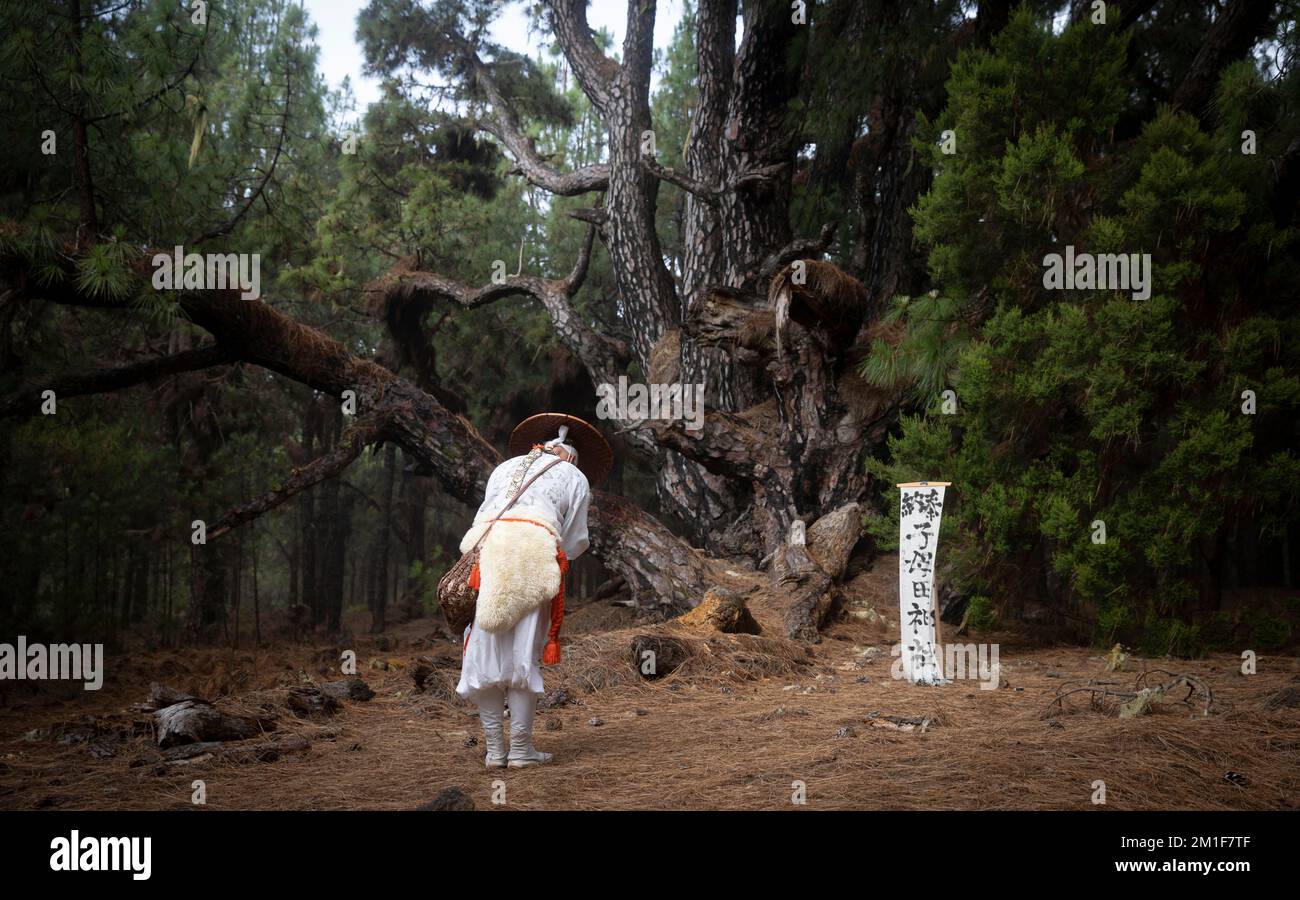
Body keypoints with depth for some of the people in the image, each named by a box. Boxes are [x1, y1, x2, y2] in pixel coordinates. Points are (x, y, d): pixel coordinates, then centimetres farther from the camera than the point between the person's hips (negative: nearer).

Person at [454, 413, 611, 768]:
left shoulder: (506, 467, 32)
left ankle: (494, 749, 7)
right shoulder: (576, 478, 22)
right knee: (525, 655, 1)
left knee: (484, 653, 6)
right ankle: (521, 748, 3)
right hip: (536, 549, -3)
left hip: (485, 547, 3)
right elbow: (574, 542, 20)